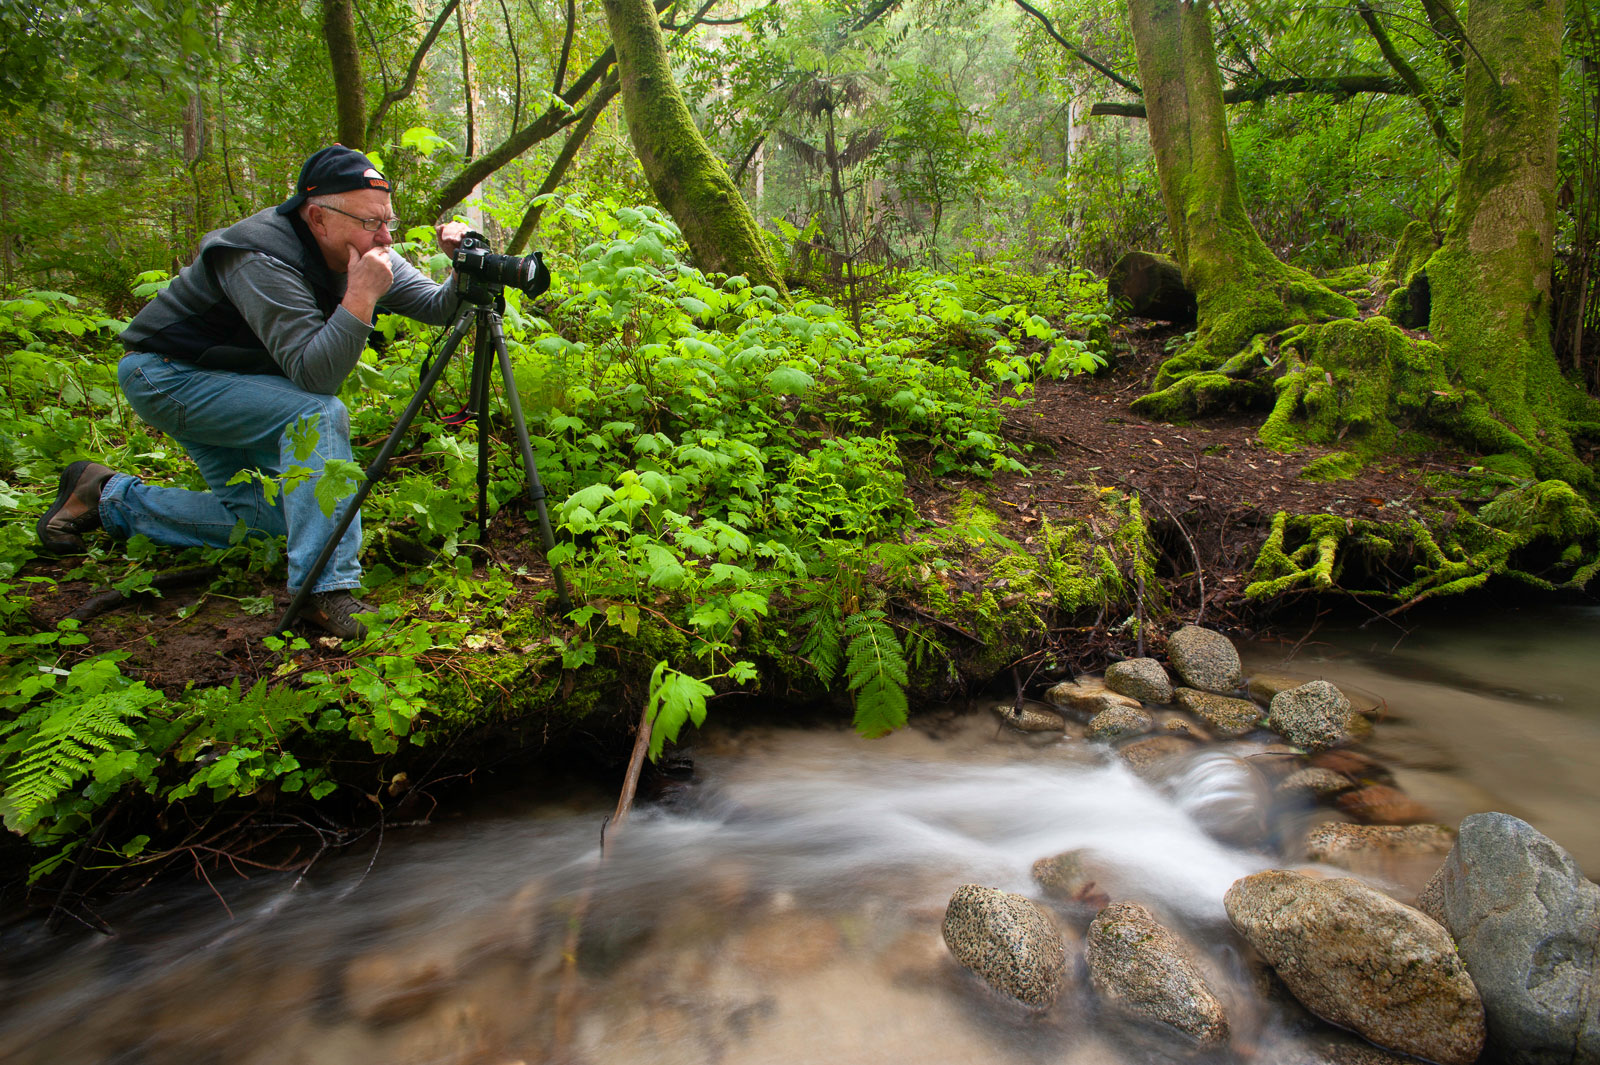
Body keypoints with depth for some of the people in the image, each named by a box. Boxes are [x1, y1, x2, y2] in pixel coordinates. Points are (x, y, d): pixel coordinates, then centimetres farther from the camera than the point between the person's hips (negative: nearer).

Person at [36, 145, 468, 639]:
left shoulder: (363, 252, -10)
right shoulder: (260, 259, -32)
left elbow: (437, 307, -10)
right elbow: (313, 373, -41)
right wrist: (362, 296, -47)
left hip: (228, 377, 9)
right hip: (164, 375, -8)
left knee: (263, 516, 9)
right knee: (317, 413, -32)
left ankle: (108, 497, 27)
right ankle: (325, 591, -34)